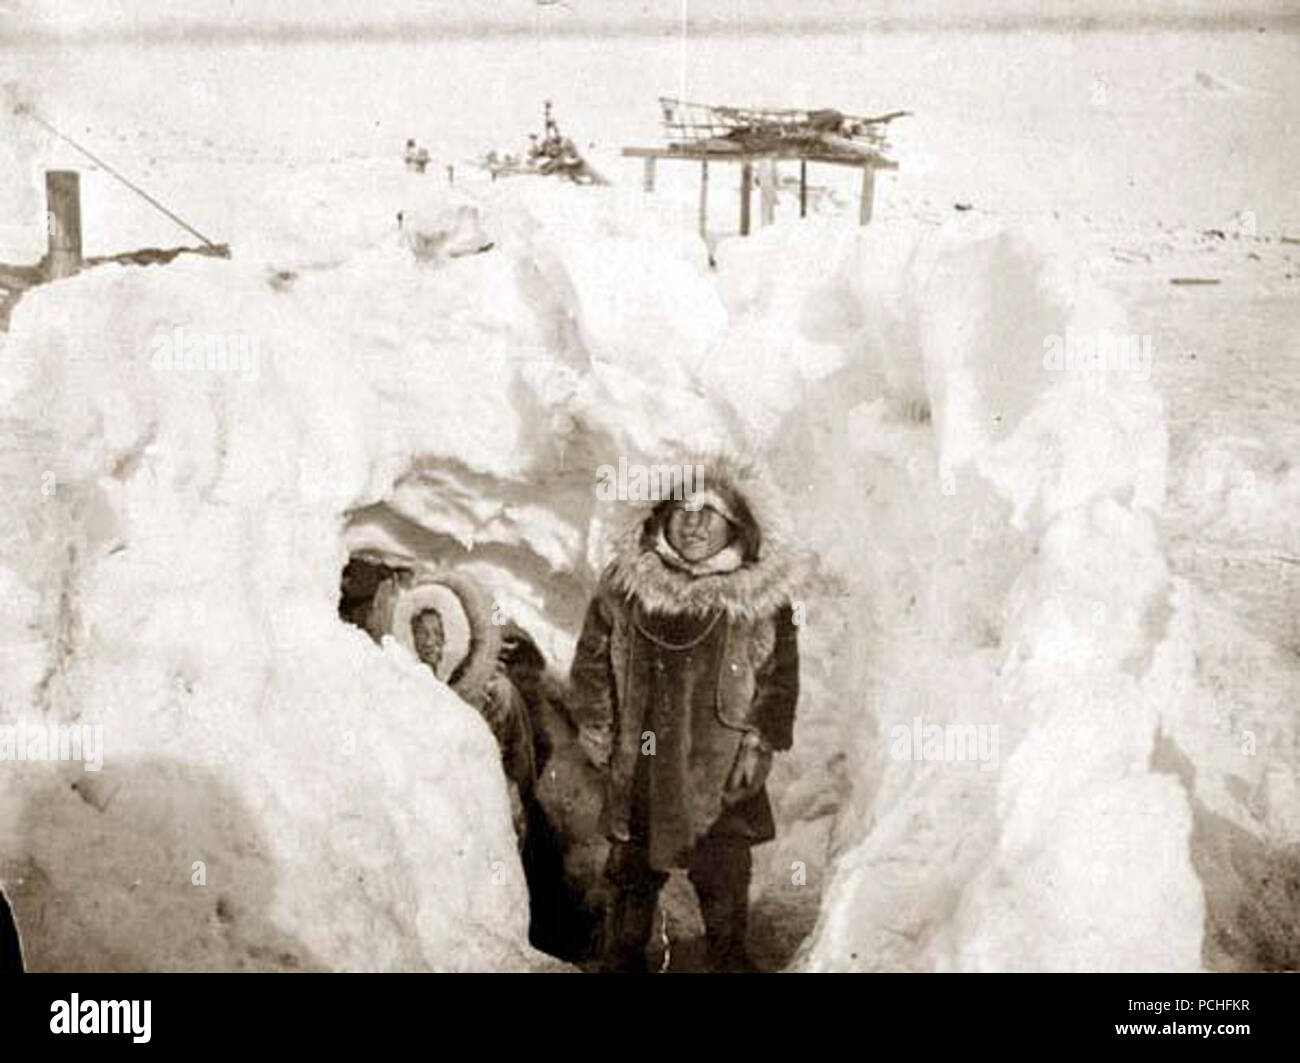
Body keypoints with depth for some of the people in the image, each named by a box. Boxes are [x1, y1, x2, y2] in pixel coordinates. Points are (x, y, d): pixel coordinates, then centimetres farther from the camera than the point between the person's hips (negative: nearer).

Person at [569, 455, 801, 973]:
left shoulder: (760, 595, -4)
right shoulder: (625, 581, -2)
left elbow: (779, 676, 3)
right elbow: (592, 653, 10)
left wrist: (760, 743, -2)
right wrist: (594, 720, 6)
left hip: (721, 771, -1)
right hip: (637, 762, 1)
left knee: (724, 877, 5)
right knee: (633, 872, 15)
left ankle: (729, 957, 25)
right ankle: (624, 958, 34)